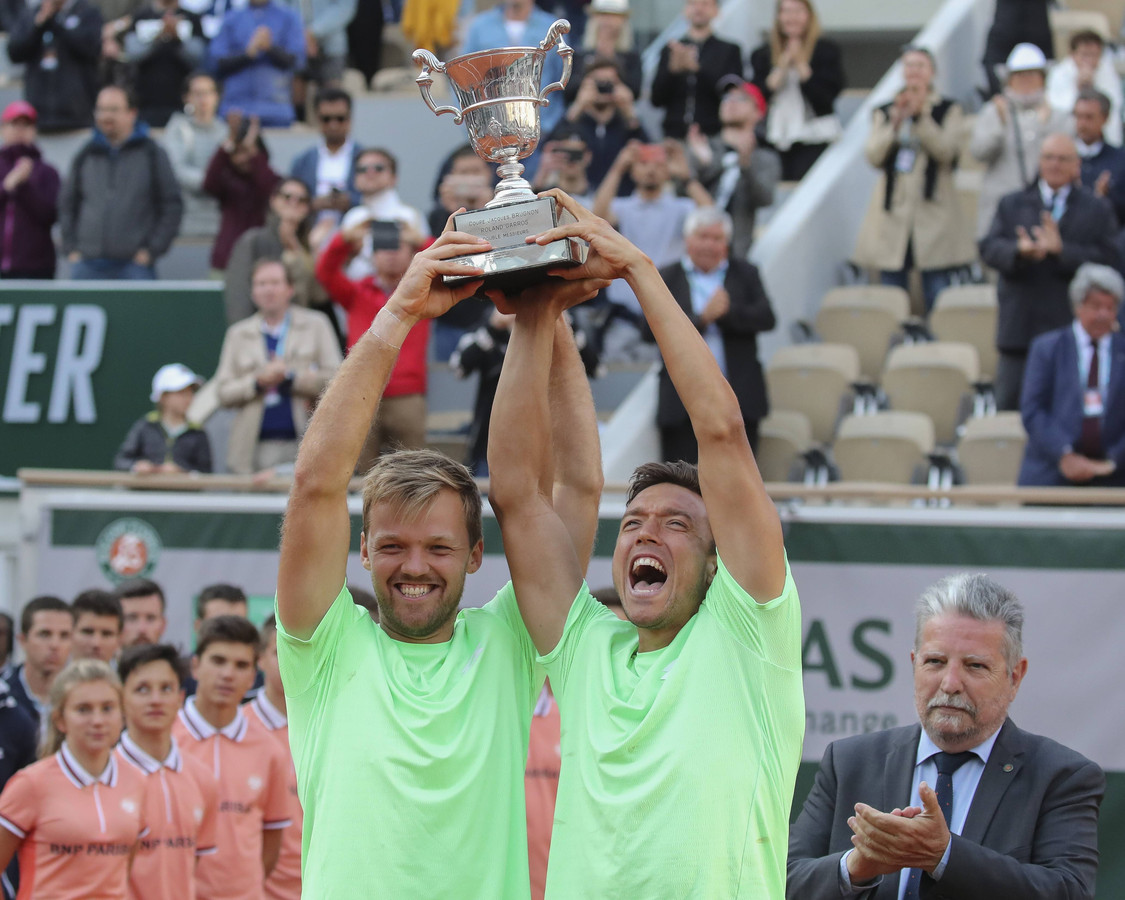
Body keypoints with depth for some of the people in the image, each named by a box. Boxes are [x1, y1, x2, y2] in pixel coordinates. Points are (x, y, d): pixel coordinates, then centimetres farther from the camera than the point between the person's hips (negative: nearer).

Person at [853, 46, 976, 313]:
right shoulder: (886, 112, 14)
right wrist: (895, 123, -11)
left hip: (933, 210, -2)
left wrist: (921, 115, -15)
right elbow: (873, 156, 0)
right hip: (893, 209, 2)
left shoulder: (948, 110, 7)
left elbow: (946, 150, -9)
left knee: (938, 299, -6)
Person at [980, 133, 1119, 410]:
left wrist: (1061, 250, -19)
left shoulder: (1097, 211, 7)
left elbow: (1108, 260, -6)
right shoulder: (1012, 205, 14)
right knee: (1009, 406, 2)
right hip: (1020, 332, 2)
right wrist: (1019, 250, -23)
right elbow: (990, 249, -1)